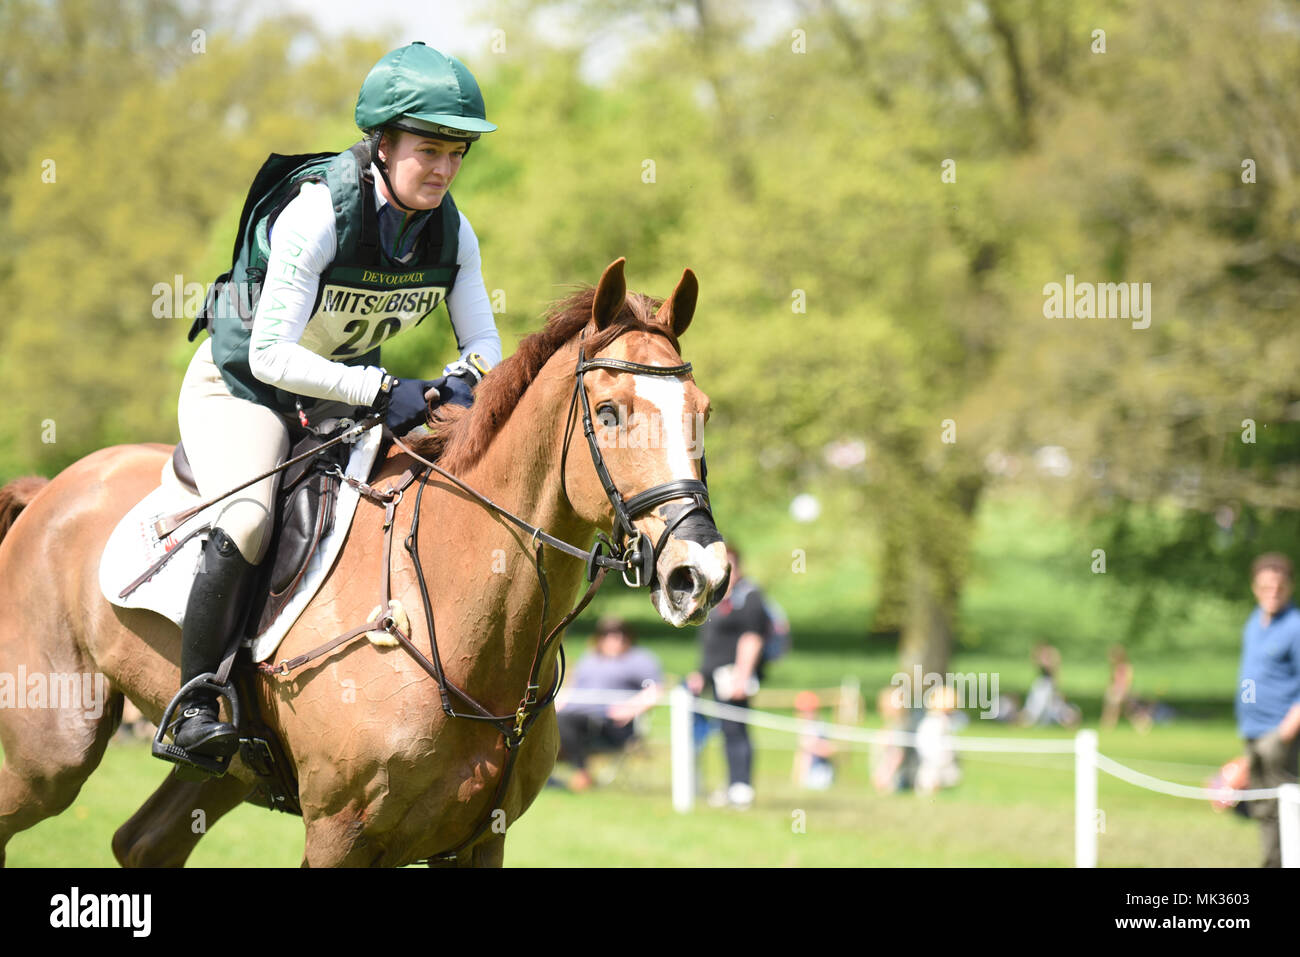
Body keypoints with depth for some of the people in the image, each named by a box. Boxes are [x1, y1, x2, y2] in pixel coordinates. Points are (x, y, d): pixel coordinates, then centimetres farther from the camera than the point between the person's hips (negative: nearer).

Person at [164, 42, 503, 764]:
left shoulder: (451, 231, -11)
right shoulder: (317, 212, -29)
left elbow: (484, 342, -2)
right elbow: (271, 355, -31)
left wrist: (465, 379, -26)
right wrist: (383, 391, -38)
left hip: (344, 389, 6)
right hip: (241, 382, -6)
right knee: (247, 521, -32)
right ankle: (194, 707, -20)